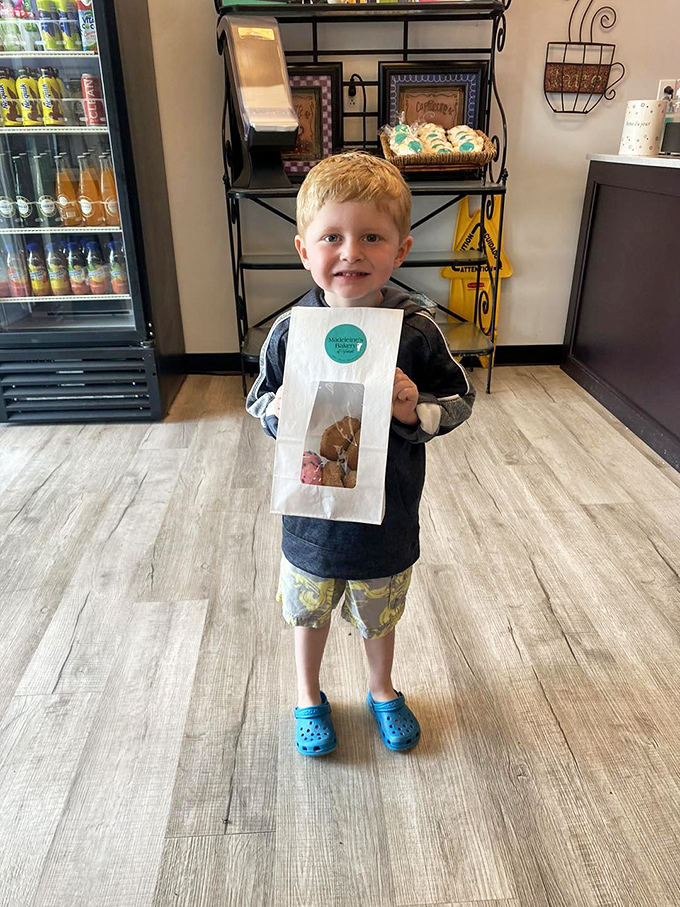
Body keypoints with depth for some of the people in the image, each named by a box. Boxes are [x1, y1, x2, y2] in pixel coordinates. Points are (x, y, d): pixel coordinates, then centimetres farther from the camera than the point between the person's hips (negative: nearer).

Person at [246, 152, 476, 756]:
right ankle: (309, 696, 53)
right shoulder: (291, 330, -15)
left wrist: (417, 410, -25)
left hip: (387, 518, 0)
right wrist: (278, 411, -24)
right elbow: (258, 402, -2)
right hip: (312, 517, 0)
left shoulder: (416, 330, -17)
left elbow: (461, 399, -5)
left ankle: (382, 690, 56)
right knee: (311, 614, 23)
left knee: (380, 616, 25)